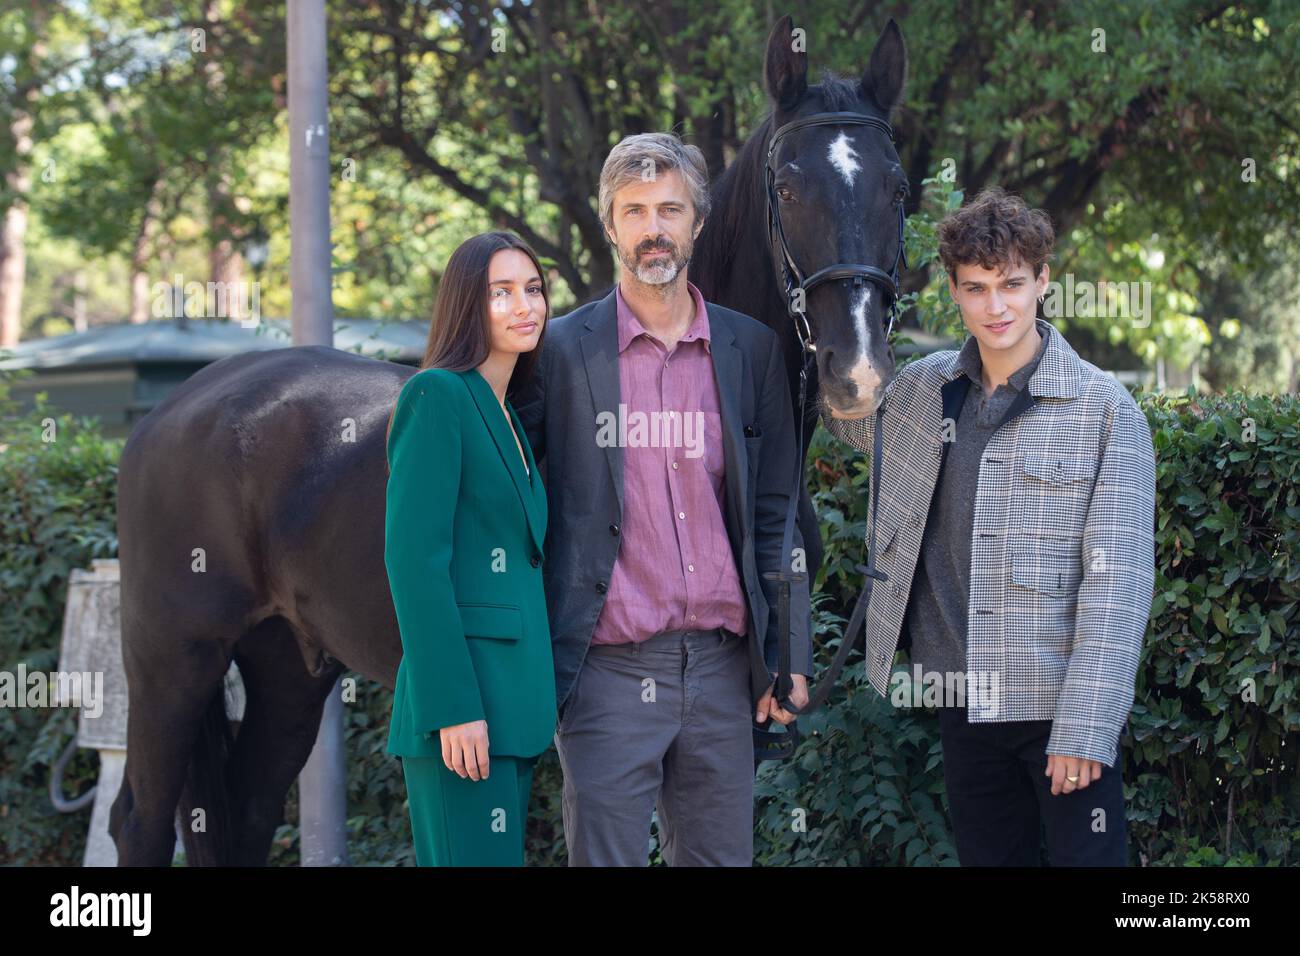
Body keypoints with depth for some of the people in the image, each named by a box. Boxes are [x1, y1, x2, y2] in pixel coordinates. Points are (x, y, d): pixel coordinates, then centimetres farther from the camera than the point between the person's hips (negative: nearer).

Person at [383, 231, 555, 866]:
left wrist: (531, 710, 16)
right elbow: (413, 557, -15)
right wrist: (453, 707, -20)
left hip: (513, 707, 9)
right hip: (465, 703, -9)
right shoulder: (437, 395, -8)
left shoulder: (507, 419, 20)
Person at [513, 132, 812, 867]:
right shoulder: (563, 350, 0)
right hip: (610, 670, -3)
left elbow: (775, 513, 11)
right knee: (605, 856, -1)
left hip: (721, 667, 3)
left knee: (721, 857, 8)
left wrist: (790, 656, 5)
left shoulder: (753, 350, 8)